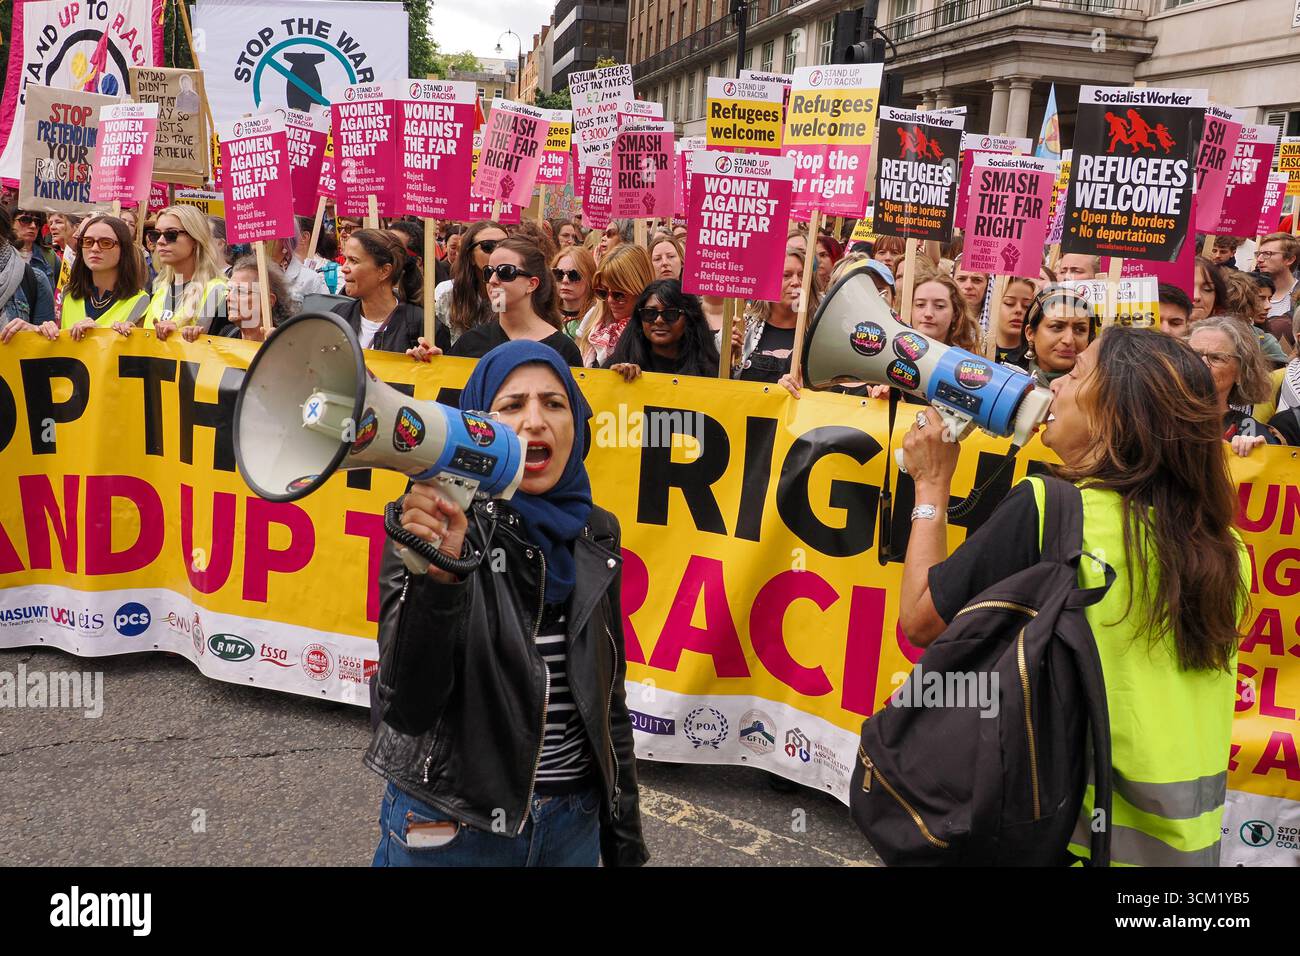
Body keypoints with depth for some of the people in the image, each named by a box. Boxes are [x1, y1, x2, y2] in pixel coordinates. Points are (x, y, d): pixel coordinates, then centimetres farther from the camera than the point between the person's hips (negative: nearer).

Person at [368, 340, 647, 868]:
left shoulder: (593, 533, -2)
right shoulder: (428, 527, -14)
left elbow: (607, 698, 7)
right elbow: (407, 710, -22)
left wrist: (625, 838, 10)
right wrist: (436, 575, -36)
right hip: (451, 827, -4)